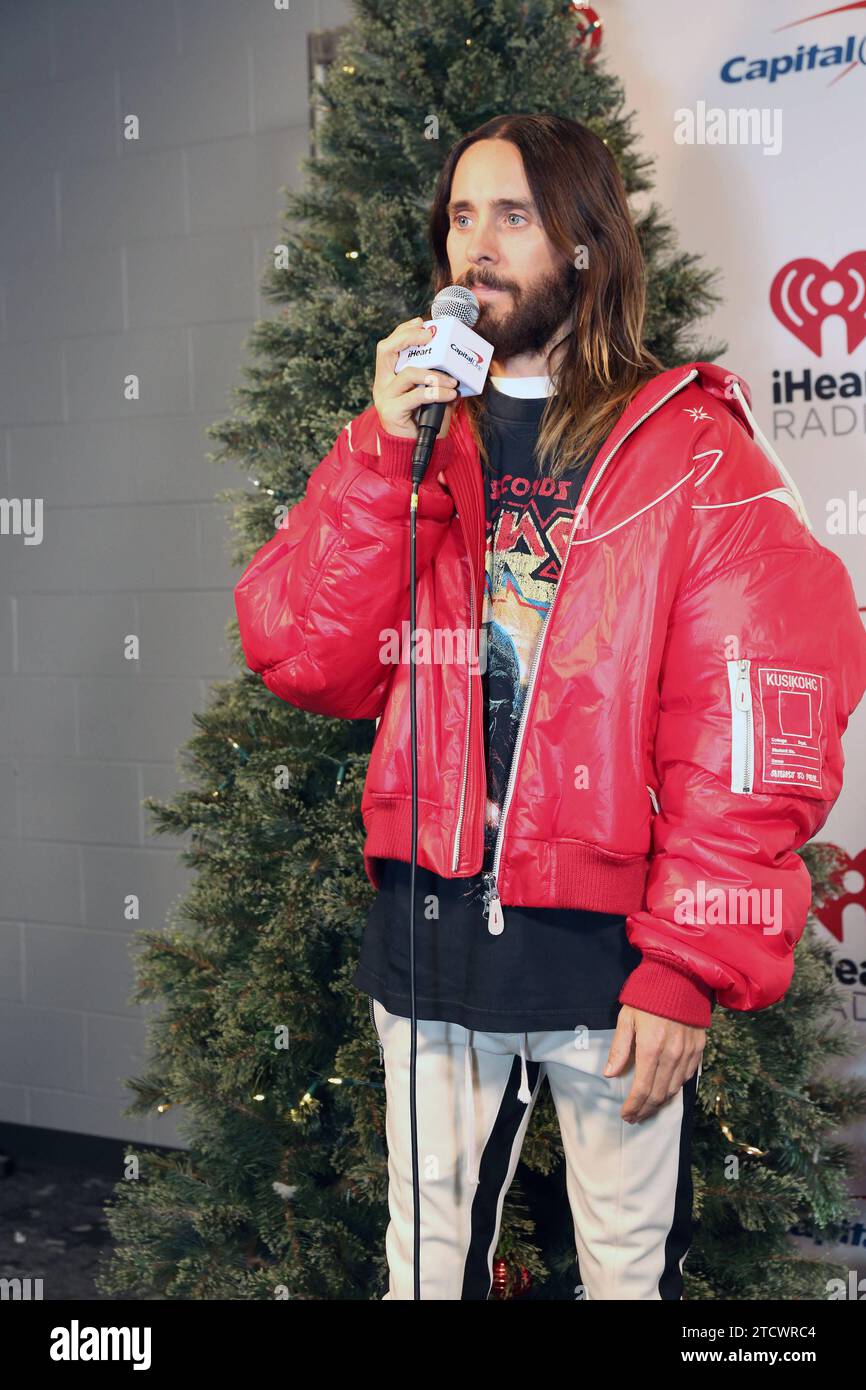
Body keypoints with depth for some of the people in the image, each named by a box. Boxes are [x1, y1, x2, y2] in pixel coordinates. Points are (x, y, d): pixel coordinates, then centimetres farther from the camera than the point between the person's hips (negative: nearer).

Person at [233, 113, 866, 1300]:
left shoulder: (697, 452, -4)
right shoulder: (417, 440, 9)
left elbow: (757, 734, -9)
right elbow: (298, 657, -2)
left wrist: (688, 968, -14)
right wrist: (383, 450, -11)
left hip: (611, 946, -3)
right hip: (430, 929, 4)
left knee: (629, 1267, 12)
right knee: (427, 1264, 17)